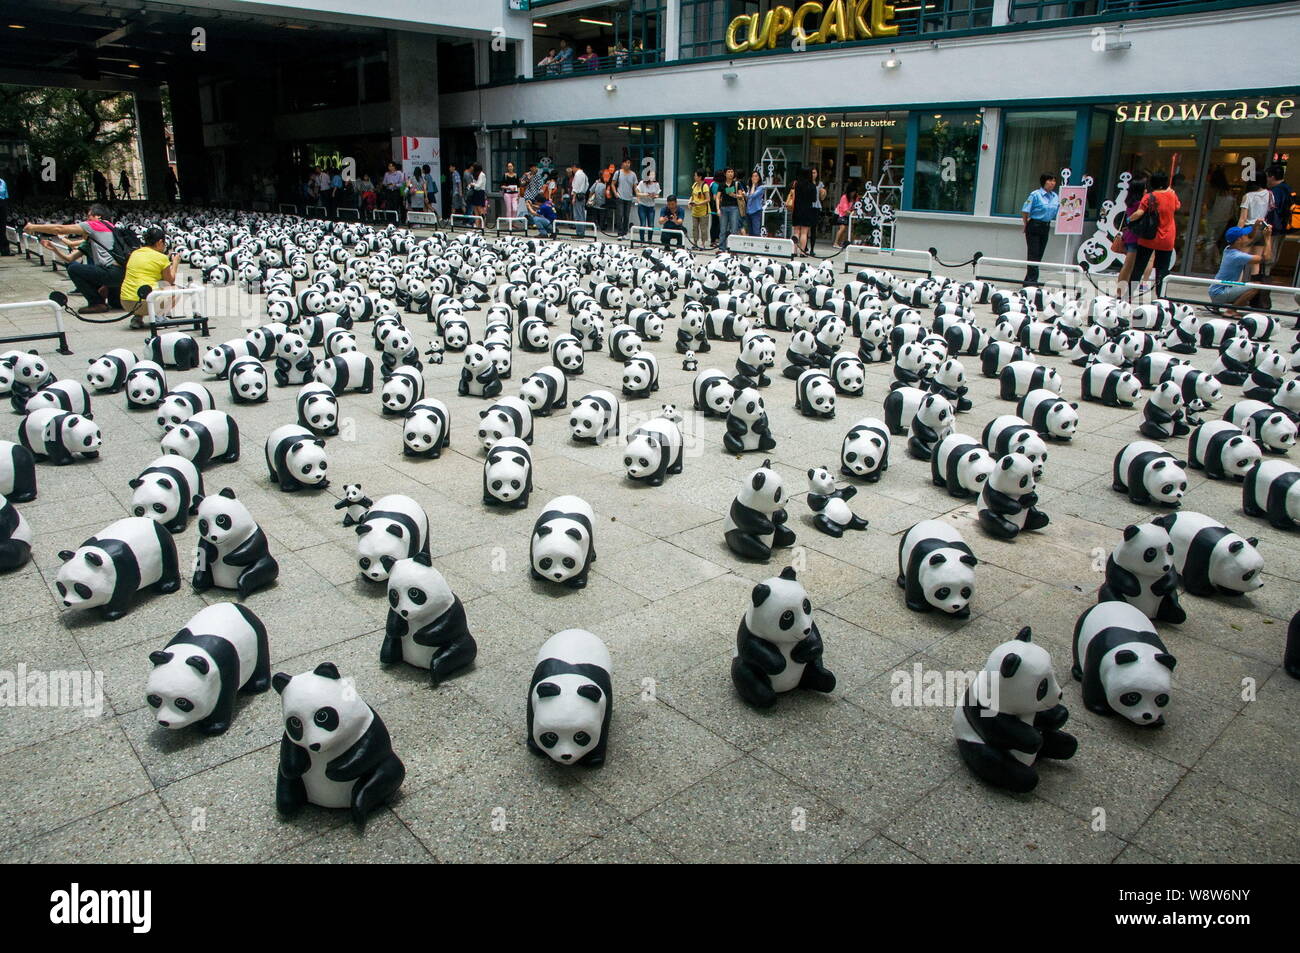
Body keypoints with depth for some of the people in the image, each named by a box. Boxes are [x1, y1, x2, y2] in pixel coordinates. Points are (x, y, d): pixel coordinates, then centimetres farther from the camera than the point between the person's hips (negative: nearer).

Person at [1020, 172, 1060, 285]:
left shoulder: (1055, 196, 8)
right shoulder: (1035, 194, -10)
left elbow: (1057, 214, 15)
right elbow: (1025, 211, -9)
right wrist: (1026, 225, -3)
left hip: (1046, 227, 6)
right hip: (1034, 226, -6)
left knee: (1039, 255, 8)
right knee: (1033, 254, -7)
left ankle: (1029, 280, 15)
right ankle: (1032, 279, -6)